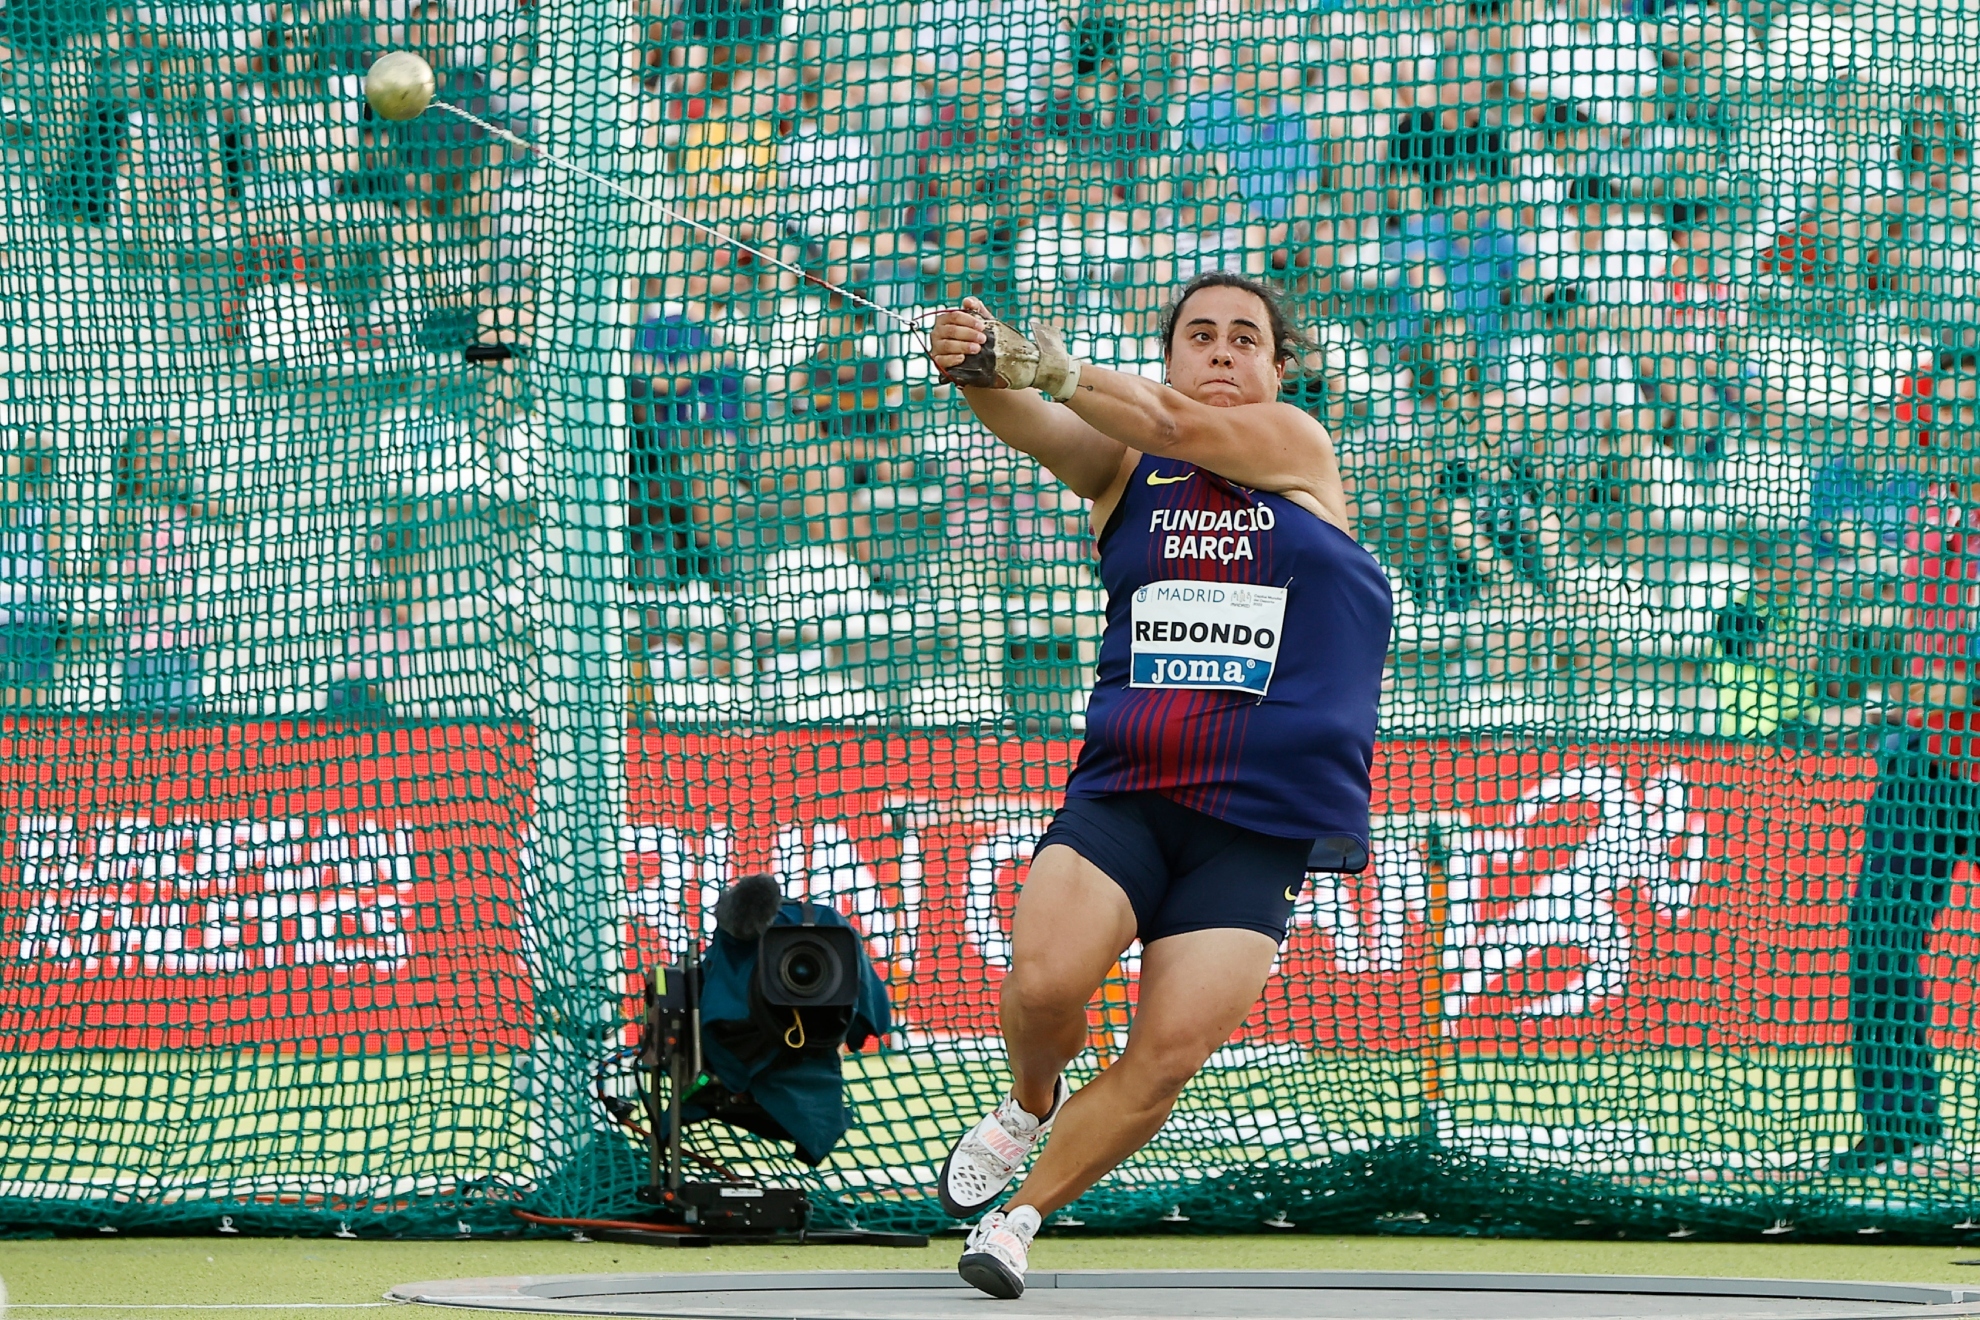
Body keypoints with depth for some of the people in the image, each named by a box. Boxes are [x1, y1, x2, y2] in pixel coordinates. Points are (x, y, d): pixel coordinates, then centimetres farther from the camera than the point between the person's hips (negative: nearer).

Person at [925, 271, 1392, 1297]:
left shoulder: (1296, 446, 4)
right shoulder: (1122, 467, 9)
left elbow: (1173, 425, -15)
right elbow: (1040, 429, -13)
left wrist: (1059, 370, -32)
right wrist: (981, 375, -37)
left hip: (1257, 830, -1)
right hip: (1118, 795, 1)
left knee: (1169, 1054, -12)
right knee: (1045, 982, -23)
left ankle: (1020, 1218, 8)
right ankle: (1028, 1104, 11)